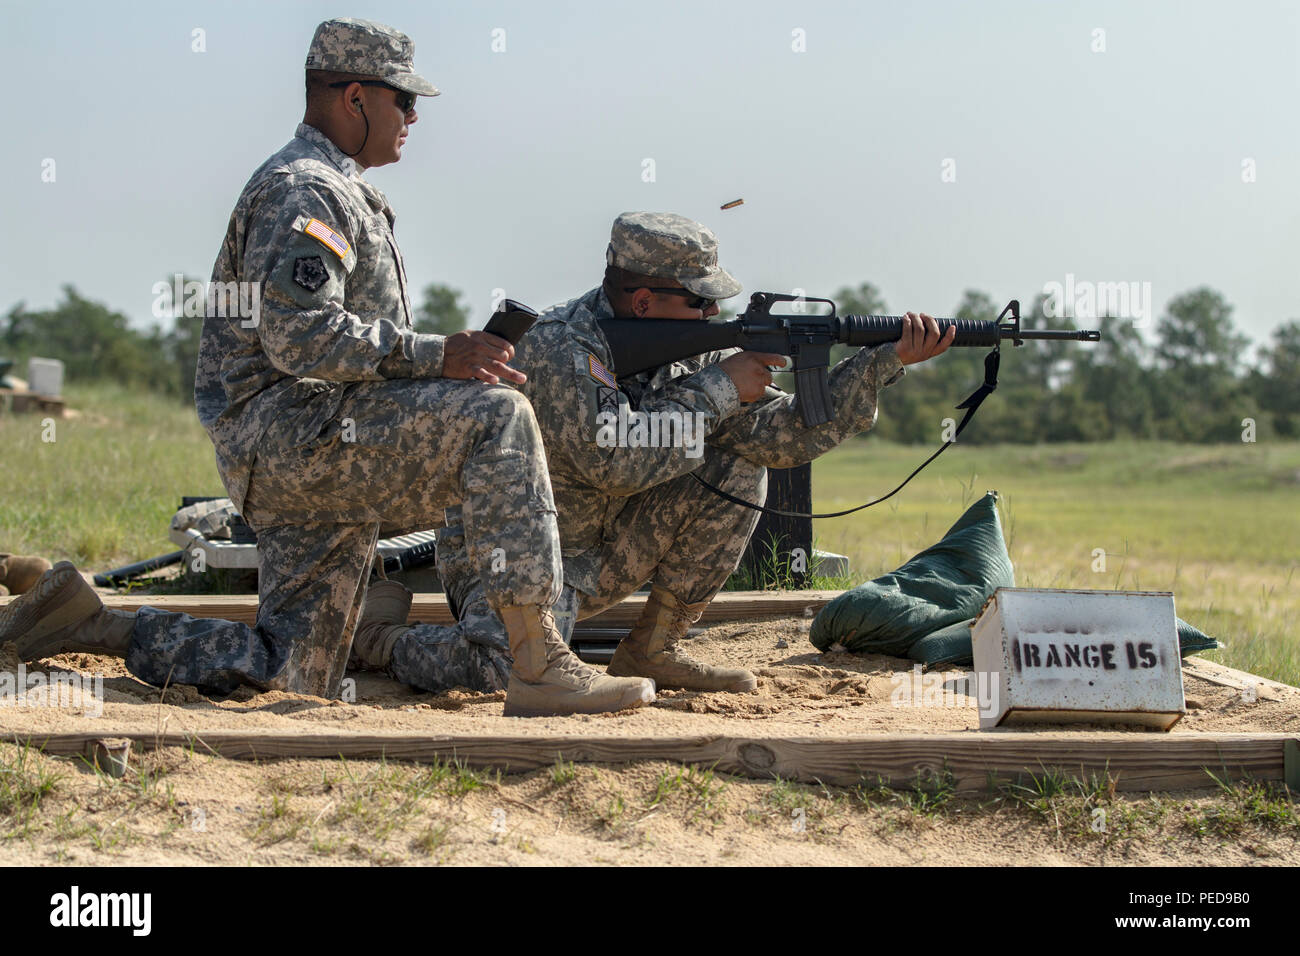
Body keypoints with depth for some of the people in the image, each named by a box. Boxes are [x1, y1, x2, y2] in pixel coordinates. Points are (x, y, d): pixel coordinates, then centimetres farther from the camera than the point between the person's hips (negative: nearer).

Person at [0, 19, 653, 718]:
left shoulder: (337, 191, 25)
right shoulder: (303, 190, -10)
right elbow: (302, 338, -23)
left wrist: (462, 362, 15)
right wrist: (439, 356, -22)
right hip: (290, 430, -11)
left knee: (291, 678, 6)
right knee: (498, 416, -25)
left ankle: (93, 626, 12)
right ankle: (539, 667, -27)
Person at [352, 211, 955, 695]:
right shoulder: (560, 345, -24)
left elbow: (784, 434, -6)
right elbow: (615, 458, -35)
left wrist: (886, 360, -15)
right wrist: (716, 390, -25)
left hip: (605, 555, 7)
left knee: (738, 472, -6)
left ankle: (654, 650, 3)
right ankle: (375, 634, -1)